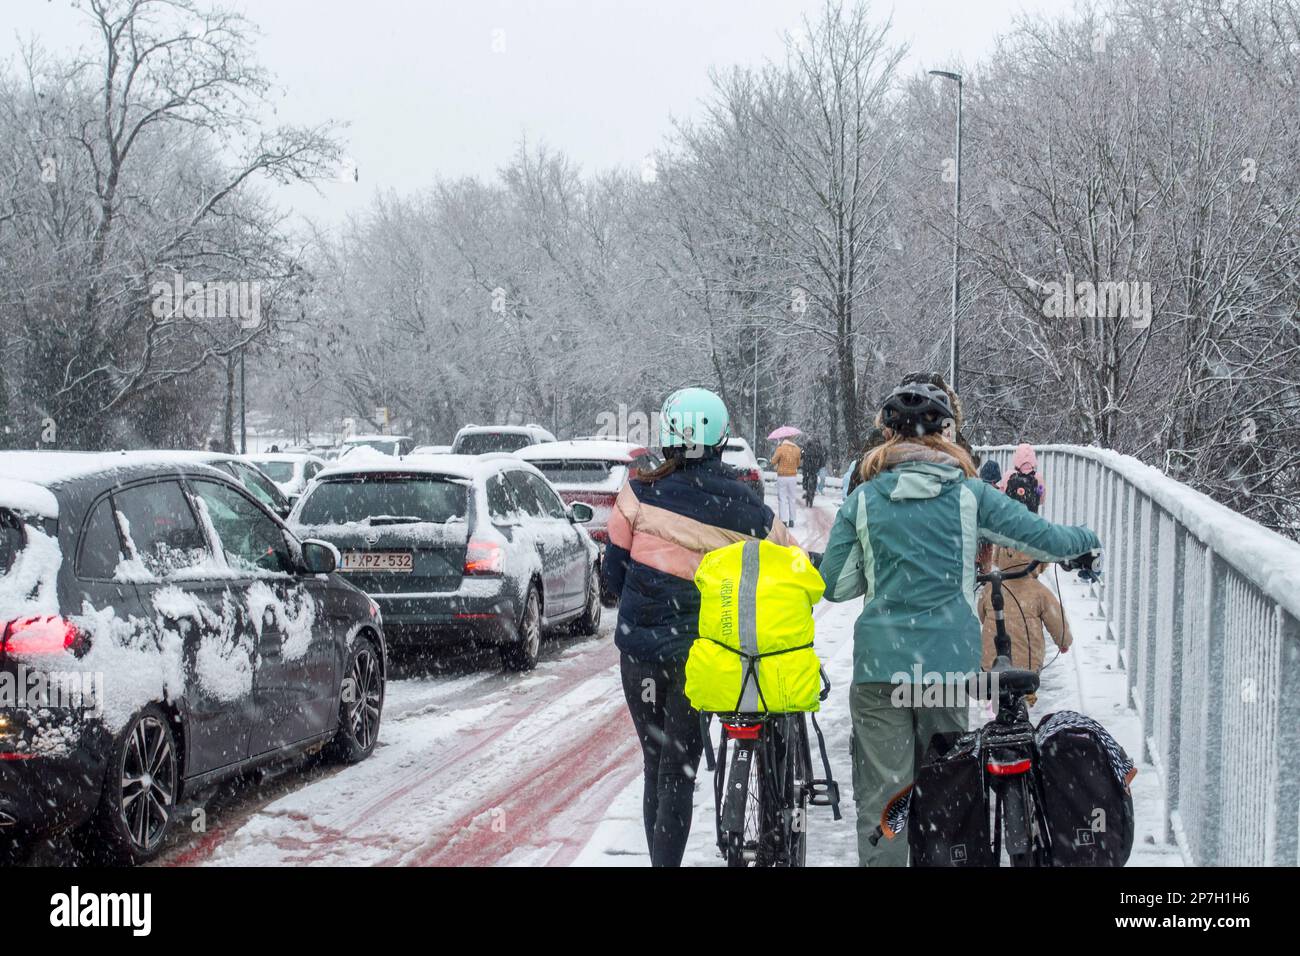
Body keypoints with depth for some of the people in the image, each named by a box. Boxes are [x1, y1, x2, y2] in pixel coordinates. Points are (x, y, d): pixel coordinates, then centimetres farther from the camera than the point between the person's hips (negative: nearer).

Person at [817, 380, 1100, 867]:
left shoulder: (863, 499, 0)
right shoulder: (968, 493, 1)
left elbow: (835, 586, 2)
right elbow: (1041, 536, 7)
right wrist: (1085, 538, 28)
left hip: (880, 663, -1)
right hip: (950, 661, 1)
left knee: (882, 794, 4)